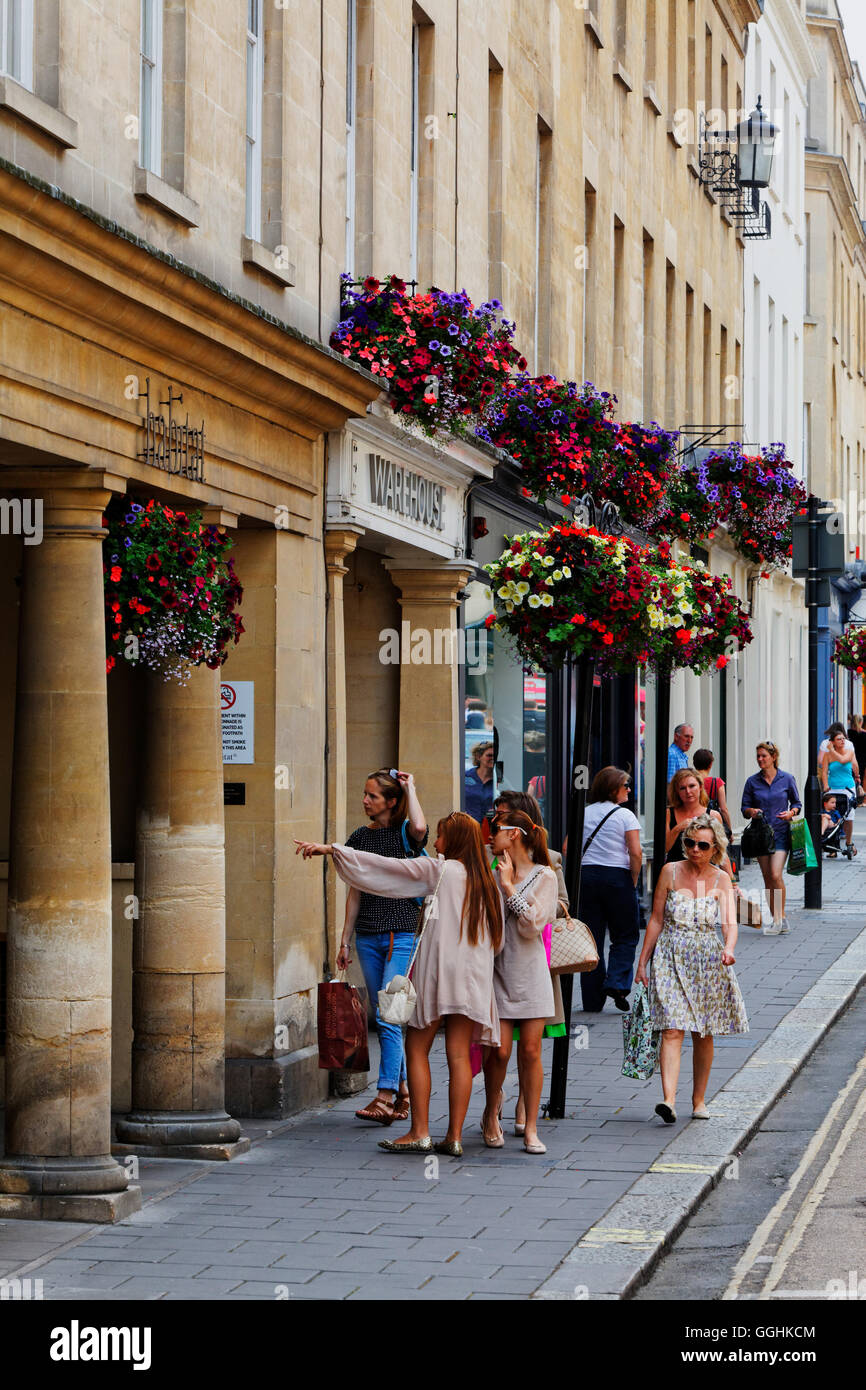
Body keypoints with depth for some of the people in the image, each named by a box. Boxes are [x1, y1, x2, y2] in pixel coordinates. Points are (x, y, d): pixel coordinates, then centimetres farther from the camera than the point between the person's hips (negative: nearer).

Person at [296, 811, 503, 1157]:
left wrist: (331, 849, -3)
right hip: (474, 976, 5)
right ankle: (454, 1137, 1)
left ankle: (420, 1132, -1)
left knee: (417, 1049, 4)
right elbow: (498, 940, 13)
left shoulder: (440, 870, -5)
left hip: (436, 969, -5)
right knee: (459, 1055, 4)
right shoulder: (488, 883, 10)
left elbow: (385, 867, -6)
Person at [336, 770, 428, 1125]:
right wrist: (344, 940, 15)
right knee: (385, 1018, 8)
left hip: (402, 935, -6)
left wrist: (410, 787, -14)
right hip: (368, 936, 6)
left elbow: (419, 827, -30)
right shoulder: (361, 837, 11)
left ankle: (385, 1096, -15)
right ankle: (403, 1091, 15)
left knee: (388, 1017, -13)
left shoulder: (405, 834, -3)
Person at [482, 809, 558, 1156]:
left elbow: (532, 925, -10)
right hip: (497, 970, 2)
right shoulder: (492, 873, 10)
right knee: (499, 1050, -6)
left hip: (529, 971, -2)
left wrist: (509, 887, -9)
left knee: (530, 1051, -2)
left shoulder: (544, 876, 0)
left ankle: (530, 1128, 6)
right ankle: (492, 1111, 18)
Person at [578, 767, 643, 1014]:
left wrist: (582, 871, 12)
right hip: (617, 876, -4)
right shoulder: (625, 815, -5)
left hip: (586, 876, 4)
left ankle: (592, 999, 8)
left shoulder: (583, 813, 8)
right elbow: (636, 853, -13)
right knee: (625, 936, 9)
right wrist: (633, 882, -3)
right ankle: (616, 983, -11)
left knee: (591, 938, 8)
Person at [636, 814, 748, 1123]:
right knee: (672, 1030, -14)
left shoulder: (721, 880, 2)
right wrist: (643, 961, 5)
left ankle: (699, 1100, 22)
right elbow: (656, 919, 6)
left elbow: (730, 922, -10)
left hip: (708, 961, 1)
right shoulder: (670, 872, 2)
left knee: (703, 1035, 7)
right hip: (671, 958, -1)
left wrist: (729, 949, -31)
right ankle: (668, 1100, -24)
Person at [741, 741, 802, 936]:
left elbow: (797, 803, 10)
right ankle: (778, 920, 13)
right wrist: (751, 811, -14)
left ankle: (780, 918, -8)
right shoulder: (752, 781, 4)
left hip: (780, 832, -3)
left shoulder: (787, 779, 1)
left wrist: (791, 812, -10)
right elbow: (744, 807, 8)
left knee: (776, 875, -17)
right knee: (767, 878, 4)